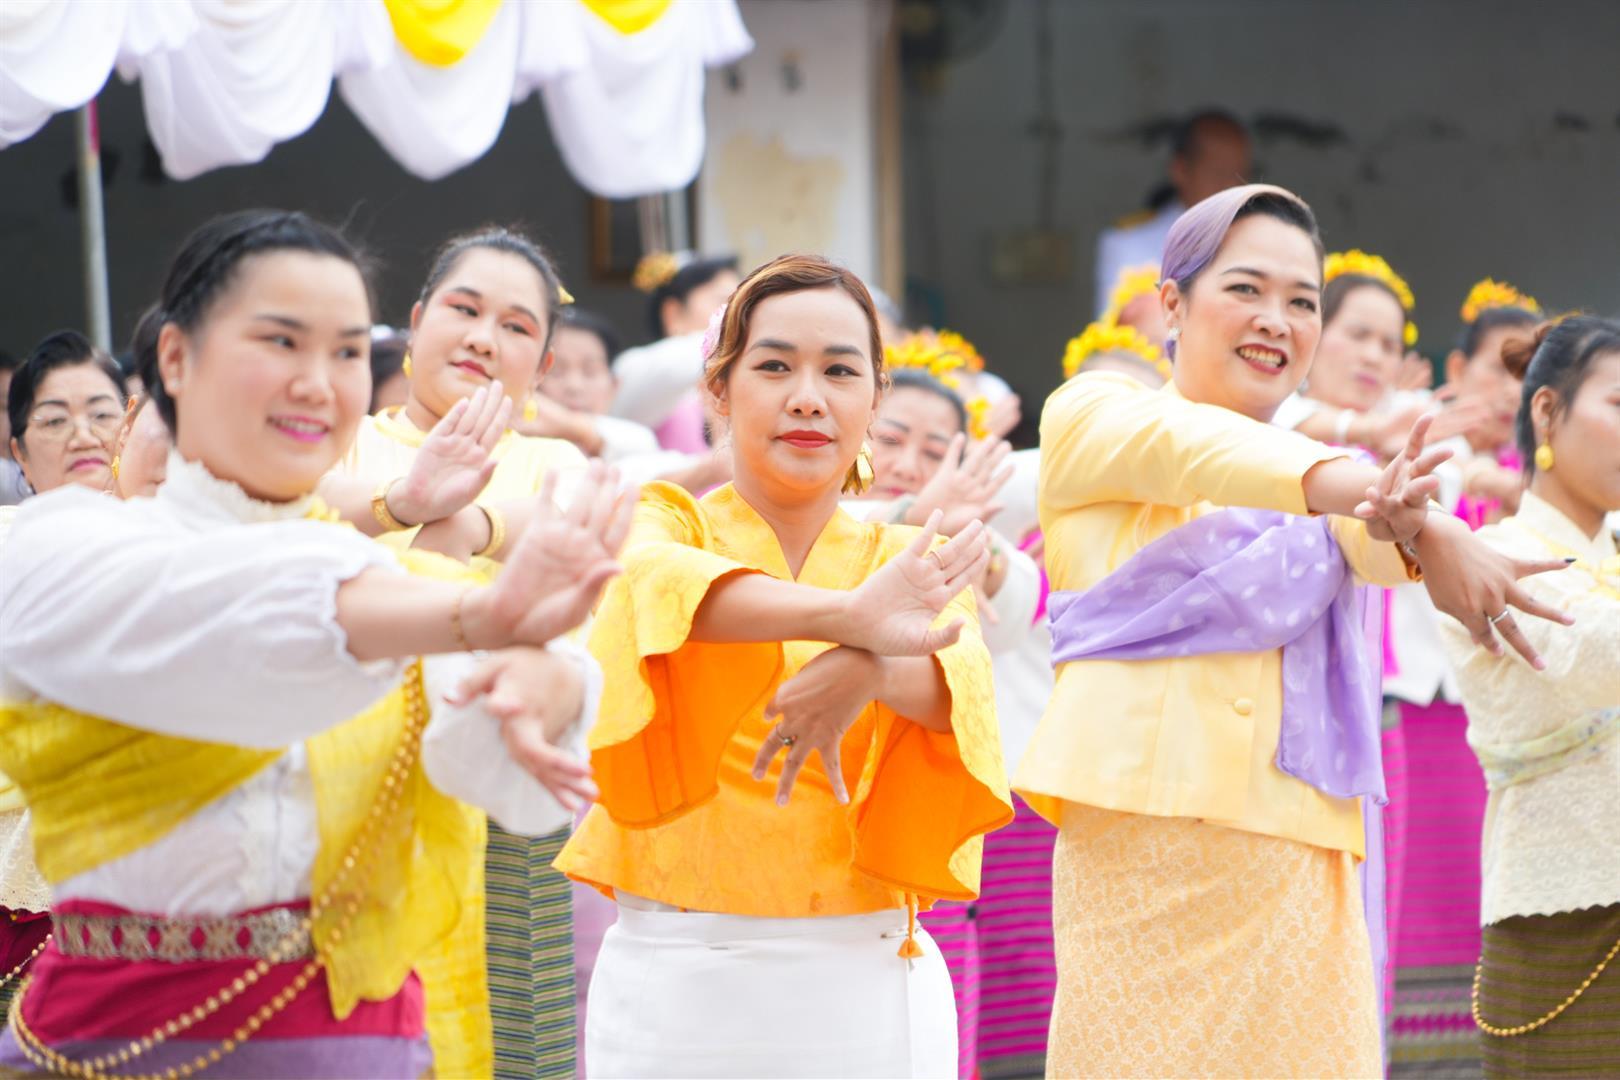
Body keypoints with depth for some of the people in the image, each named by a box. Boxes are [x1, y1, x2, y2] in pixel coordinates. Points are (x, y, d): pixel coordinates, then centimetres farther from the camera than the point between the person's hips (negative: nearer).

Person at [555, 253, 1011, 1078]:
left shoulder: (907, 560, 8)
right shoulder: (667, 521, 3)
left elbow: (959, 676, -13)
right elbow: (652, 580, -21)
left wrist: (868, 669, -35)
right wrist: (847, 616, -37)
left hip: (865, 982, 2)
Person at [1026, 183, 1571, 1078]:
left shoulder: (1317, 470, 20)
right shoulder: (1091, 415, 9)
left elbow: (1364, 541, -4)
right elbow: (1185, 449, -14)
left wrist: (1413, 530, -30)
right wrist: (1375, 496, -32)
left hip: (1300, 870, 4)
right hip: (1143, 854, -4)